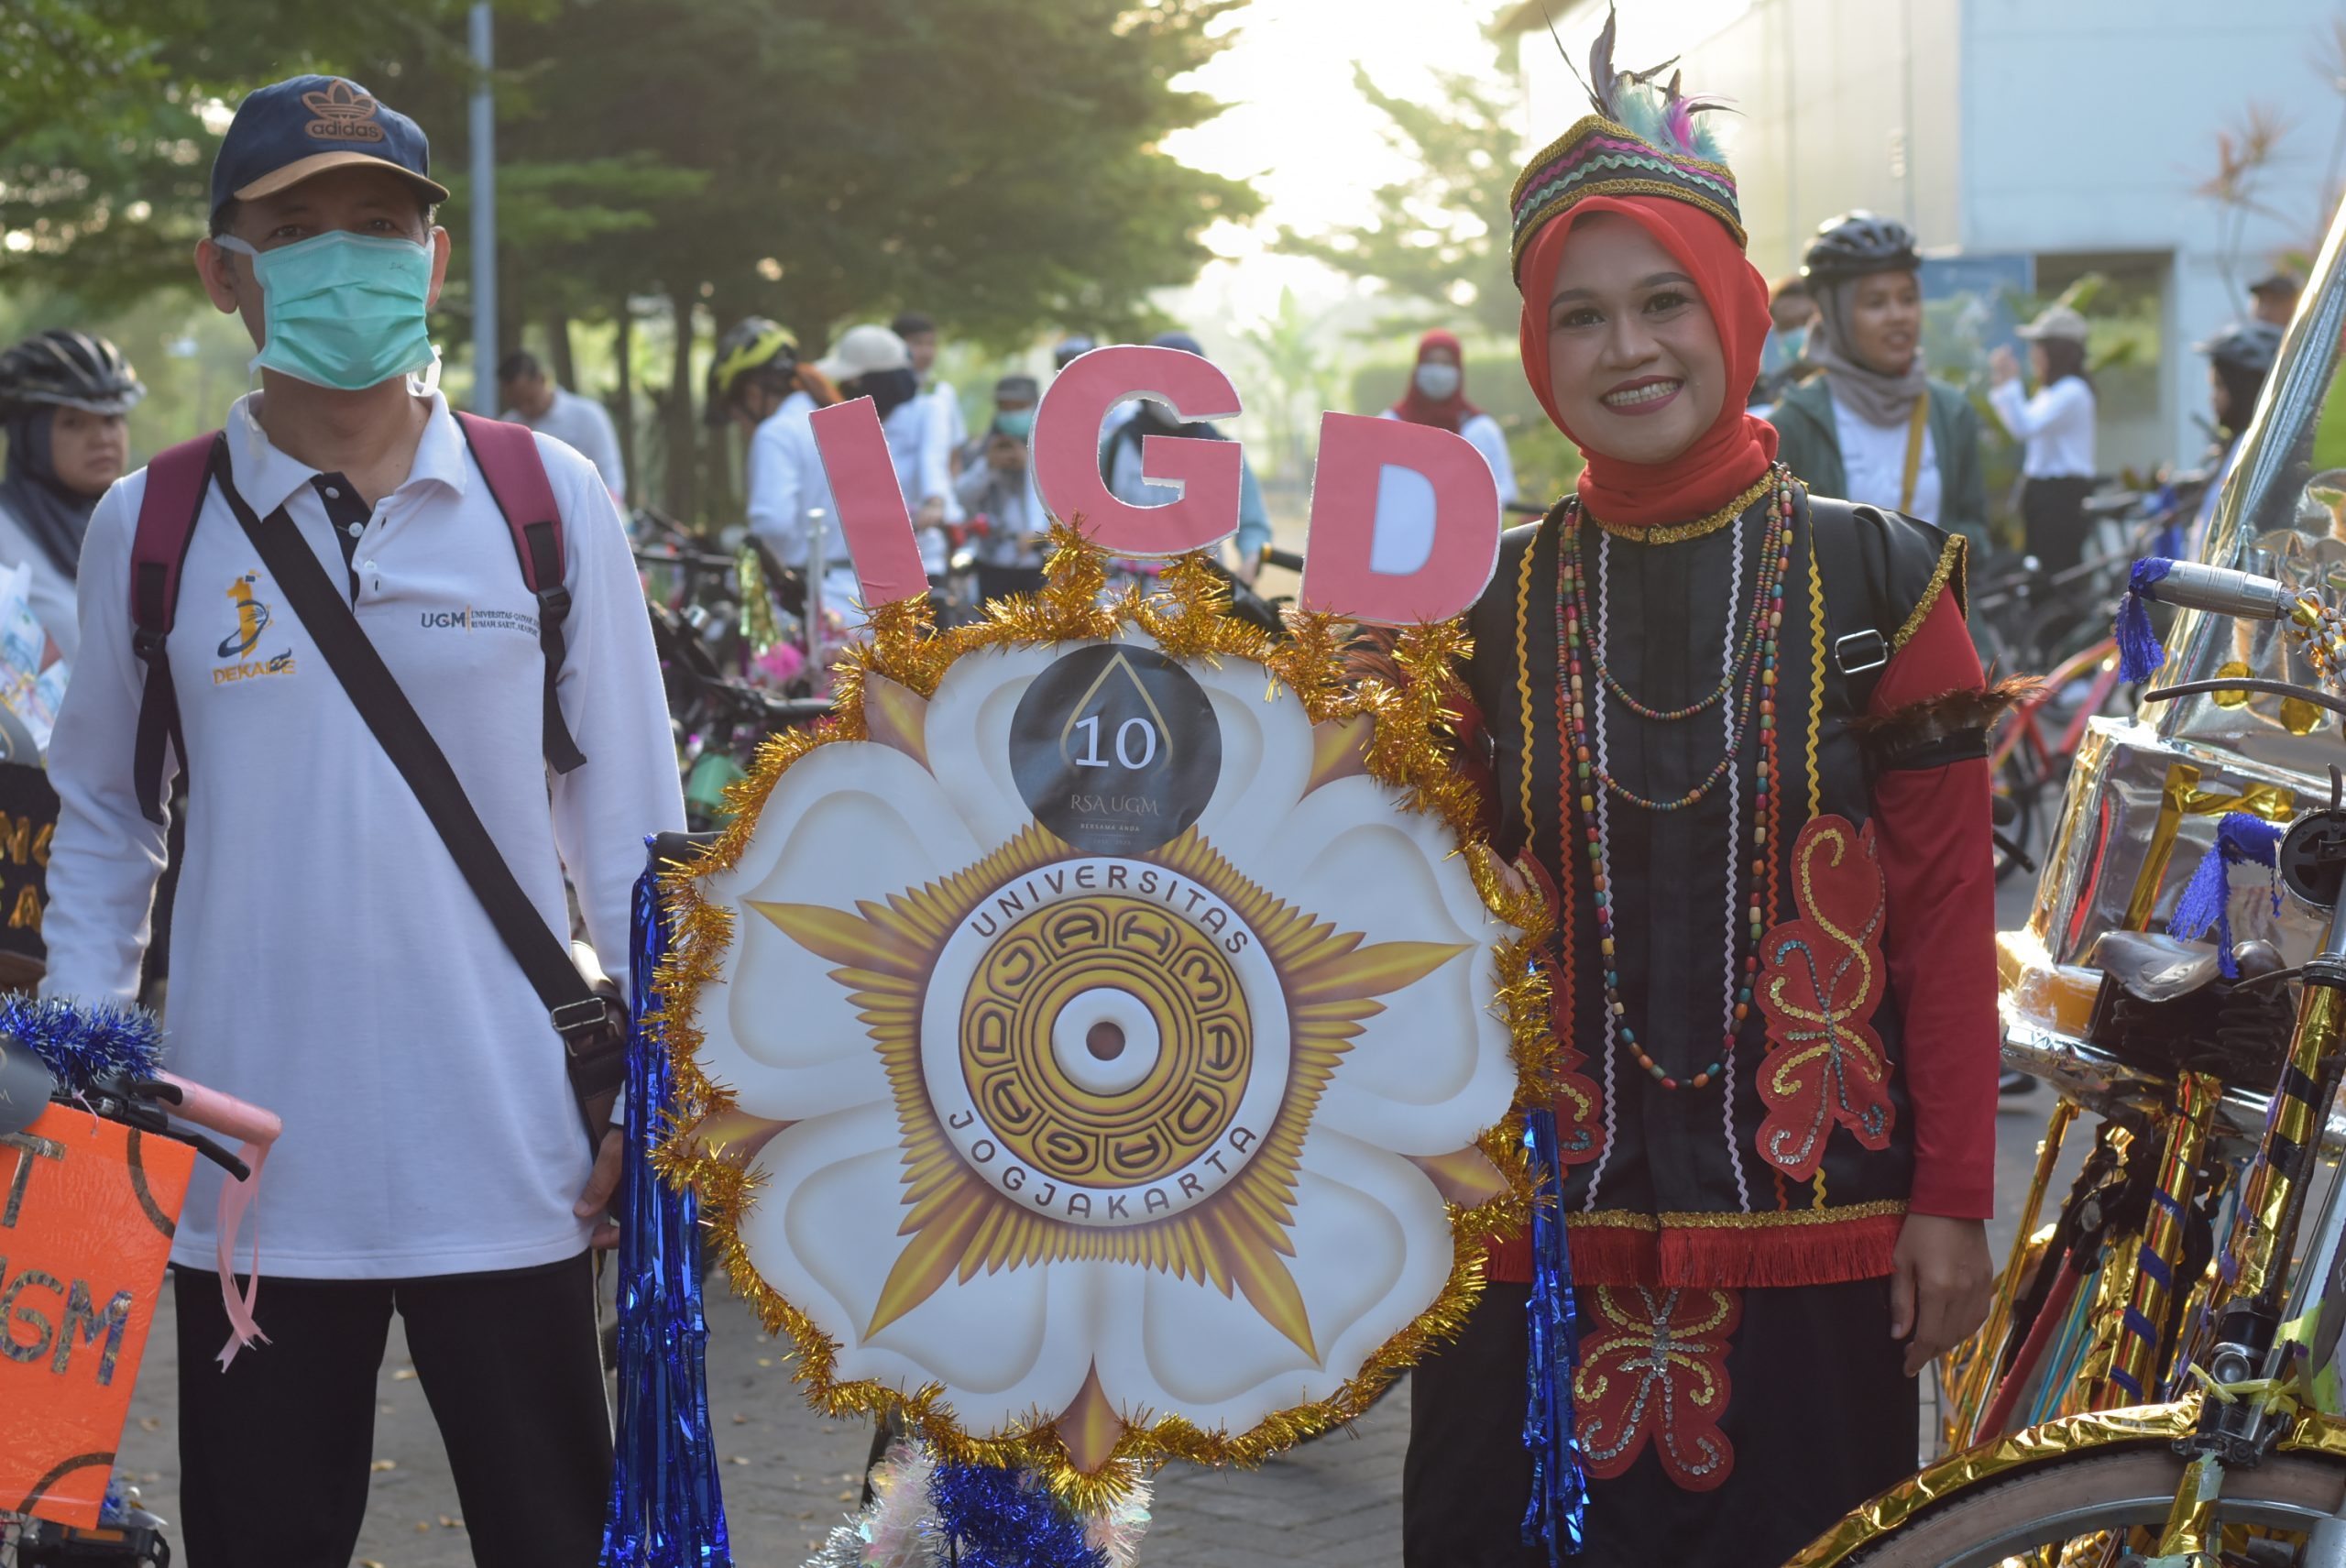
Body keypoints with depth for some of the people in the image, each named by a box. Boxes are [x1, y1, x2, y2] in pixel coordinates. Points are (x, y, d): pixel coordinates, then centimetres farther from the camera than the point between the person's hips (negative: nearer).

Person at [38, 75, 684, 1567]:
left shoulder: (549, 496, 1)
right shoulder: (149, 525, 2)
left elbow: (629, 815, 4)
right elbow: (103, 821, 12)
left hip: (508, 1161, 0)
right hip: (249, 1159, 1)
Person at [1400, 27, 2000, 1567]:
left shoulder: (1877, 579, 1)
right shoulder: (1488, 606, 6)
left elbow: (1948, 912, 1)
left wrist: (1953, 1200, -2)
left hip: (1810, 1246, -1)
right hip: (1535, 1239, 2)